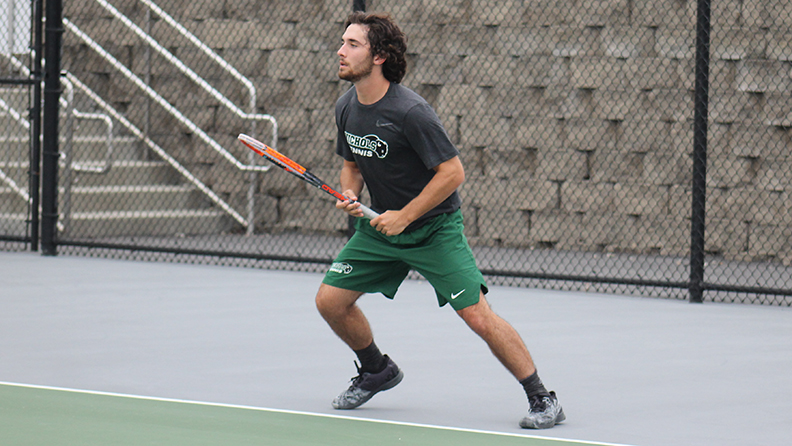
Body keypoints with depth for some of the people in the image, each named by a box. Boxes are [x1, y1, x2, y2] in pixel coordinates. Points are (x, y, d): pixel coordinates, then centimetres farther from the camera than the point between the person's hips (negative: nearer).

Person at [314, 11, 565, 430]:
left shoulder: (409, 112, -25)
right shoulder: (346, 107, -1)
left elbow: (452, 171, -22)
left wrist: (404, 216, -21)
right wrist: (349, 193, -6)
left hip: (434, 227, -7)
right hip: (380, 225, 7)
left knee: (478, 316, -17)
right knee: (330, 300, 1)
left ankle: (542, 399, -6)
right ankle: (377, 371, 27)